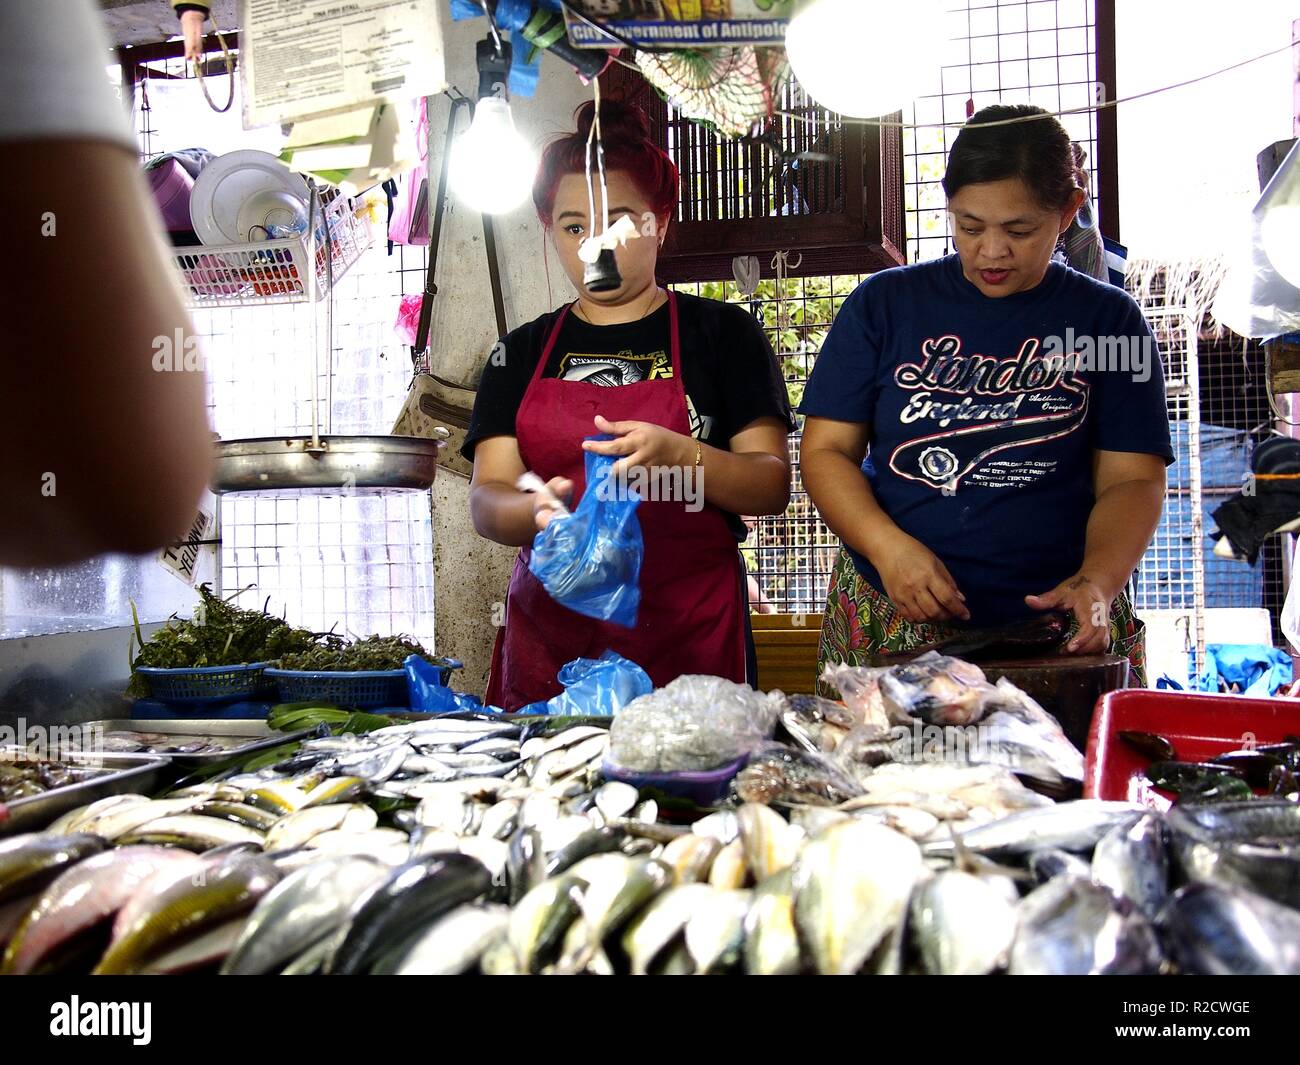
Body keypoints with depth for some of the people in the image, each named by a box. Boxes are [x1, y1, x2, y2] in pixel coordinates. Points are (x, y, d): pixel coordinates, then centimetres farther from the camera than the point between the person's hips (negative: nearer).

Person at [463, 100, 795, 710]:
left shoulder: (722, 333, 6)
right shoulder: (522, 353, 12)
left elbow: (772, 484, -2)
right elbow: (486, 499, 3)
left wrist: (678, 455, -20)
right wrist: (538, 510, -20)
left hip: (685, 635, -2)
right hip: (549, 635, 2)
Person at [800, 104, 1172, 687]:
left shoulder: (1108, 320, 5)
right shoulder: (883, 303, 4)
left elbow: (1132, 479, 2)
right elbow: (826, 450, 1)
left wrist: (1097, 583, -17)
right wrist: (888, 547, -16)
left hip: (1058, 628, 0)